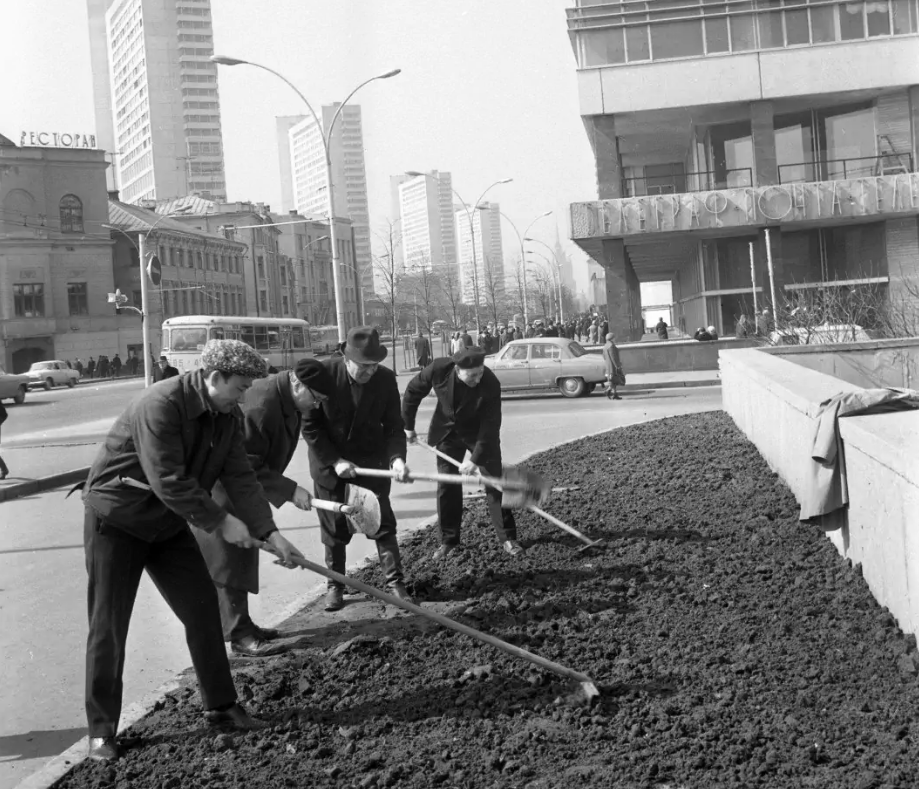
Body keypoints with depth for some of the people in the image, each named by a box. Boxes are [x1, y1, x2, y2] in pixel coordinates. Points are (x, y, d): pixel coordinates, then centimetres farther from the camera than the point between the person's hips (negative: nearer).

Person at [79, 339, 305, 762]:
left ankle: (220, 705, 17)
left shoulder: (227, 417, -3)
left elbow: (240, 477, -6)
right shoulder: (160, 405, -28)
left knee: (202, 608, 5)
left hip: (169, 524, 7)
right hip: (117, 520, -7)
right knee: (108, 625, -2)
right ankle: (101, 728, 9)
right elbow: (169, 482, -31)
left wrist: (270, 533, -16)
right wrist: (221, 521, -25)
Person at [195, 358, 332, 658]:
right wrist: (290, 491, -30)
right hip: (220, 489, -10)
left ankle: (239, 624, 25)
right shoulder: (259, 405, -30)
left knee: (242, 557, 15)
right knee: (227, 561, -6)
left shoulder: (290, 404, 2)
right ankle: (239, 635, -3)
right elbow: (245, 466, -30)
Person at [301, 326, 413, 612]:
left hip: (372, 462, 1)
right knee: (334, 527, 7)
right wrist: (335, 461, -18)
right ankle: (335, 585, 21)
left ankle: (395, 582, 8)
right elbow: (310, 426, -12)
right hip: (330, 463, -1)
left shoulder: (385, 379, -13)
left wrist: (397, 457, -25)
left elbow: (393, 425, -7)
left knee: (383, 523, -1)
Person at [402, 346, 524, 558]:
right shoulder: (438, 370, -27)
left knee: (494, 482, -2)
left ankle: (507, 537, 9)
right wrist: (408, 426, 1)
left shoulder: (490, 383, -33)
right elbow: (413, 392, -8)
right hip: (448, 431, 2)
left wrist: (476, 459, -29)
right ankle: (449, 540, 15)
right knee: (446, 486, 3)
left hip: (479, 433, -2)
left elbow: (490, 425, -26)